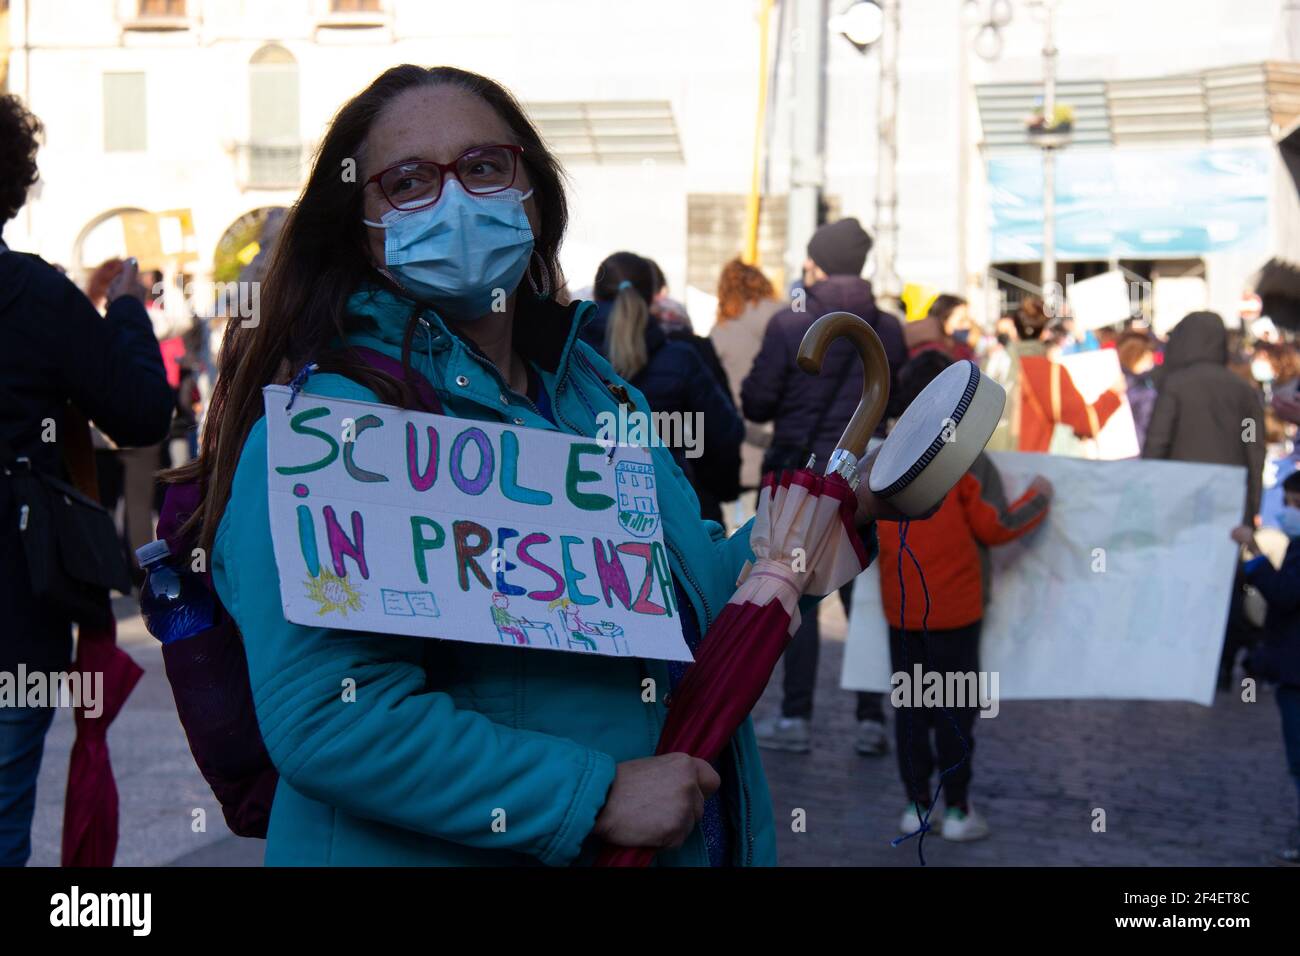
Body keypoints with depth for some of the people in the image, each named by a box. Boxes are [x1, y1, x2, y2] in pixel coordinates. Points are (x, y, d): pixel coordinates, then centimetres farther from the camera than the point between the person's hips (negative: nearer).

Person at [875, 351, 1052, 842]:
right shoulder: (970, 461, -12)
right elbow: (994, 527, -9)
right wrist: (1038, 498, 7)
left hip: (899, 607, 4)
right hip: (954, 607, -4)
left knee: (910, 707, 12)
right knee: (955, 708, 5)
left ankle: (916, 805, 16)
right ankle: (957, 810, 8)